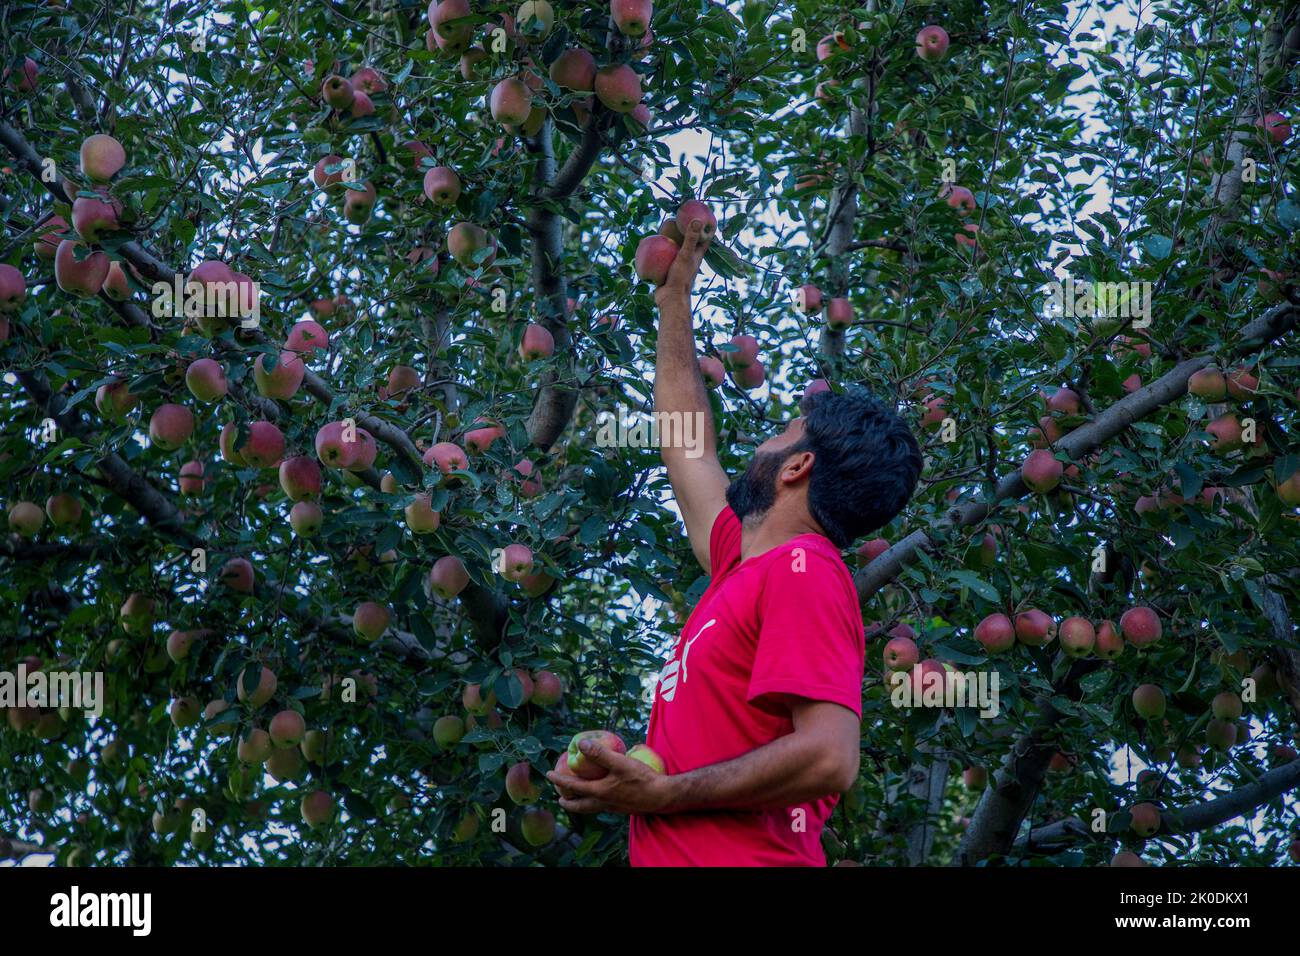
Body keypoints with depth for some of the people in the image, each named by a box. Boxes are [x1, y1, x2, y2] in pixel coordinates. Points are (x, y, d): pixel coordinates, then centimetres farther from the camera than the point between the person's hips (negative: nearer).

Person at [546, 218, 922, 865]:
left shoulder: (803, 571, -13)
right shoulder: (743, 561, 14)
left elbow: (829, 758, -24)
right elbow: (687, 445, 31)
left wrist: (660, 795, -23)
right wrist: (673, 301, 38)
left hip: (745, 856, -8)